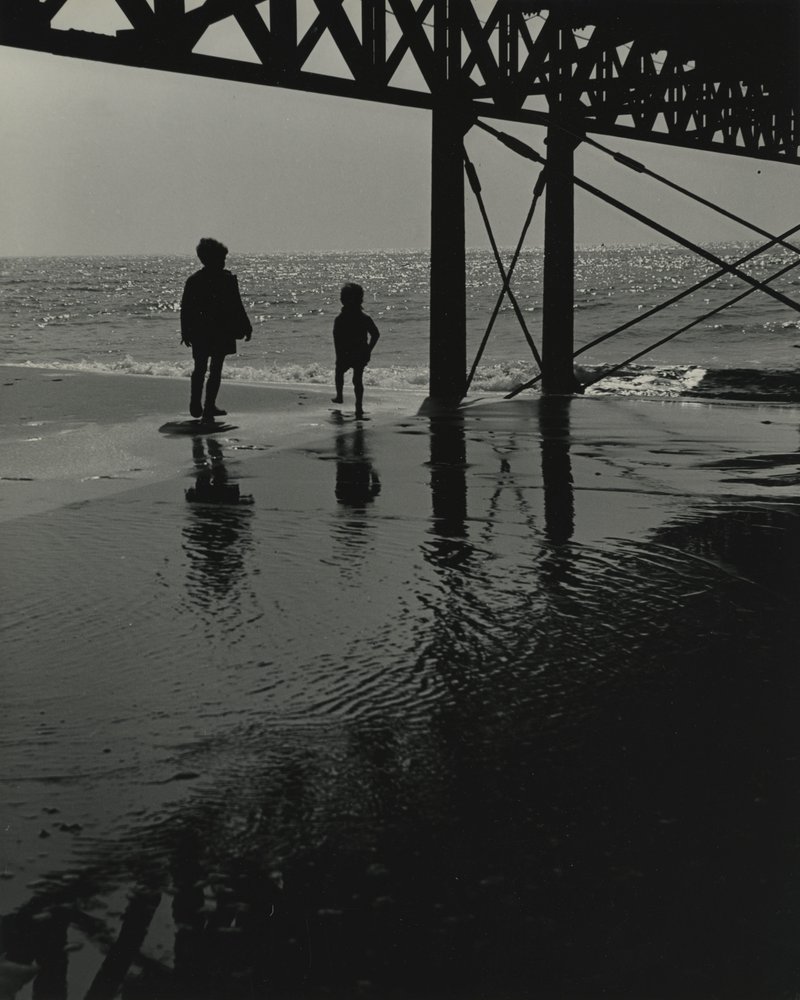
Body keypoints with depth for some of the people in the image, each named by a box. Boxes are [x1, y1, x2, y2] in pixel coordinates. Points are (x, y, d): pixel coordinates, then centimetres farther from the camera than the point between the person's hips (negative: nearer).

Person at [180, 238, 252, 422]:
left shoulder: (193, 280, 2)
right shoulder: (227, 279, -9)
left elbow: (185, 308, 4)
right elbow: (236, 307, -8)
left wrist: (186, 333, 11)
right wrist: (246, 328, 2)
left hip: (199, 333, 4)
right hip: (221, 333, -4)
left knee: (199, 369, 18)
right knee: (215, 371, 2)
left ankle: (196, 406, 13)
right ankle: (209, 409, -1)